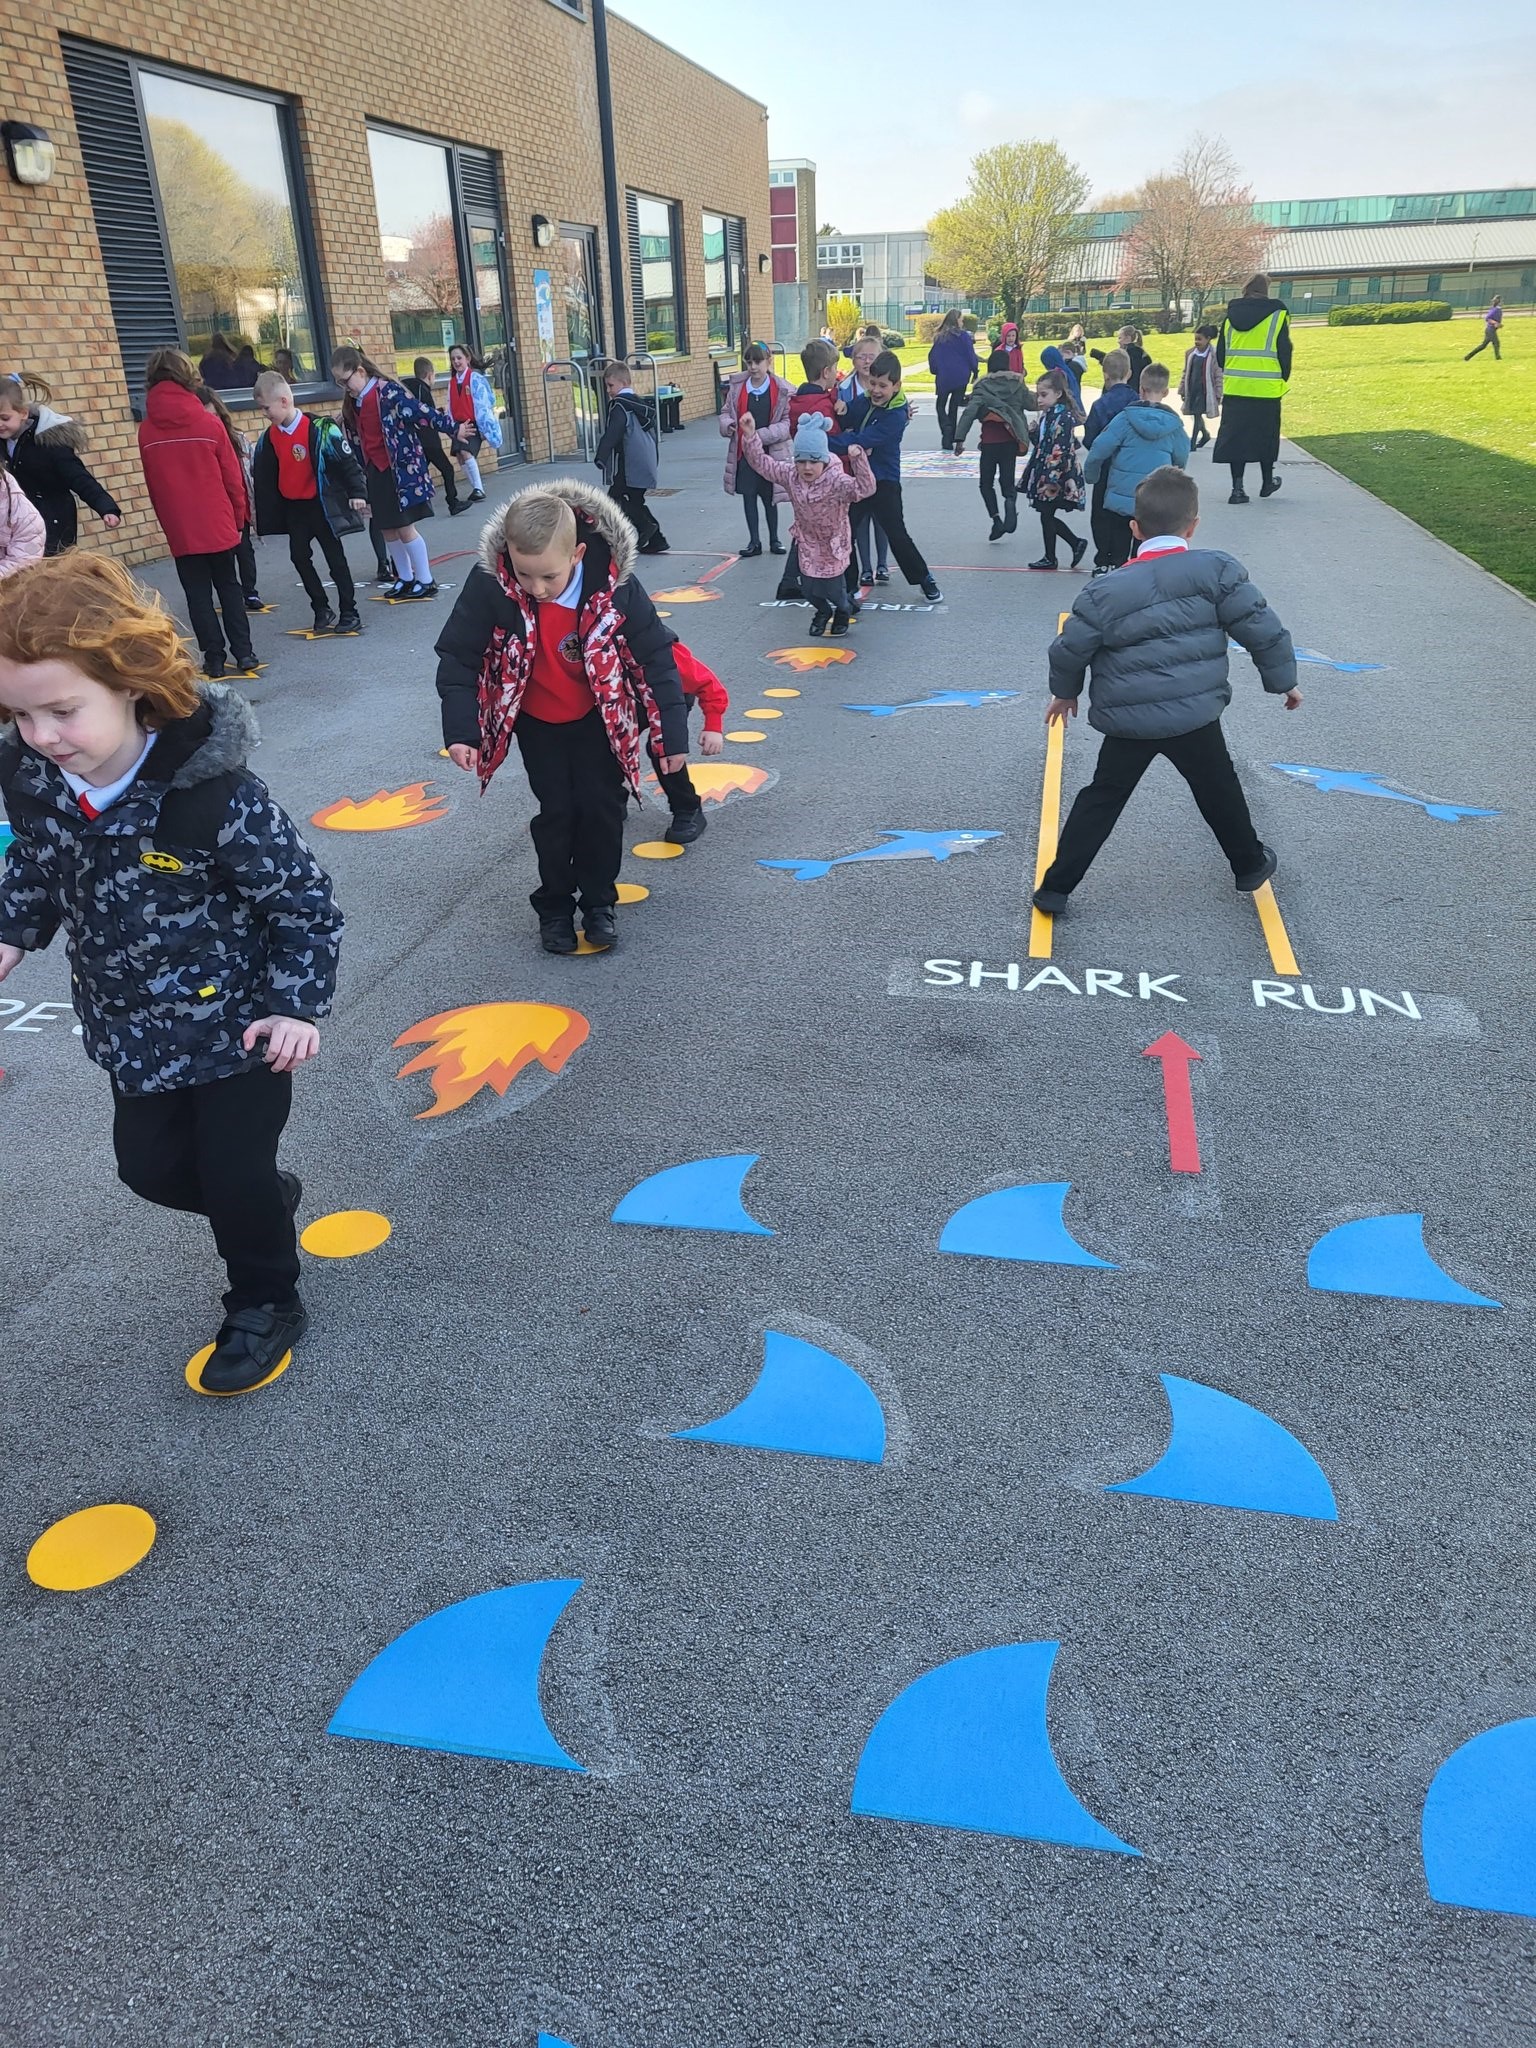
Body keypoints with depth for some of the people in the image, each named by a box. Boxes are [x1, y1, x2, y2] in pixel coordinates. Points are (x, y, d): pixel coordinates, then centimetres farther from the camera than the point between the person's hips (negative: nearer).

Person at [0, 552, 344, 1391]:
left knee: (234, 1172, 4)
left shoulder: (215, 797, -29)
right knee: (148, 1165, 16)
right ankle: (269, 1198, 46)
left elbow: (302, 901, -19)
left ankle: (265, 1304, 31)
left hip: (238, 1023, -6)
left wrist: (296, 1005, -21)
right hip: (134, 1029, 6)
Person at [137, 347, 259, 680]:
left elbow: (153, 485, 7)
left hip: (180, 531, 0)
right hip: (219, 526, 0)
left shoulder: (146, 431, -2)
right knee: (229, 588, 12)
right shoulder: (209, 423, -7)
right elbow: (233, 477, -2)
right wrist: (239, 517, 12)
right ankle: (244, 655, 9)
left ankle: (214, 660, 6)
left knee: (198, 596, 7)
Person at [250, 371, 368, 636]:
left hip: (320, 504, -6)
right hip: (293, 507, 7)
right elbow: (263, 475, 10)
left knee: (335, 557, 1)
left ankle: (349, 613, 7)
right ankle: (322, 610, 18)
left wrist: (357, 491, -17)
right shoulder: (269, 437, 3)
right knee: (299, 556, 7)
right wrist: (264, 511, 11)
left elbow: (347, 460, -13)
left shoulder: (320, 429, -16)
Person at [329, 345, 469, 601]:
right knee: (387, 530, 11)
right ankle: (405, 579, 25)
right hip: (375, 472, 8)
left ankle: (425, 581, 6)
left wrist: (453, 428, -20)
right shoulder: (351, 405, 10)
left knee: (405, 528, -5)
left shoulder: (388, 392, -12)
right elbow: (354, 442, 17)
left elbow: (421, 412, -17)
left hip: (401, 469, -7)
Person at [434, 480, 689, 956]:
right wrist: (460, 730, -20)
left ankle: (598, 899, 24)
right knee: (556, 812, 5)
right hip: (537, 722, 0)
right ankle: (554, 904, 25)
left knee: (602, 807, 3)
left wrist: (672, 734, -15)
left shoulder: (613, 583, -27)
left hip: (599, 719, 0)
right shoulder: (490, 582, -27)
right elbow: (459, 657, -15)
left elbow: (655, 658, -17)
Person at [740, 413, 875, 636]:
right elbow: (762, 464, -9)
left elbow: (865, 488, -43)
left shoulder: (836, 480, -29)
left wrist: (858, 460, -58)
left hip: (833, 544, -4)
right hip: (808, 543, 4)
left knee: (833, 589, 2)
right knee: (808, 587, 11)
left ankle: (844, 611, 39)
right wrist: (750, 436, -22)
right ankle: (823, 611, 45)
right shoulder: (790, 476, -14)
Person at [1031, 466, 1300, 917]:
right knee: (1218, 790, 22)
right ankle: (1250, 864, 40)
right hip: (1195, 715, 0)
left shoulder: (1106, 591, -5)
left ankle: (1055, 888, 11)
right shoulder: (1216, 570, -6)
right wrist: (1283, 679, 12)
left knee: (1100, 800, 11)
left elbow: (1069, 648, 0)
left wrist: (1065, 691, 21)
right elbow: (1261, 629, -4)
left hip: (1127, 722, 0)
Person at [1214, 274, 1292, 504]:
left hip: (1234, 388, 2)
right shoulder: (1277, 315, -2)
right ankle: (1267, 483, 25)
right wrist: (1283, 379, 12)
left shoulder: (1231, 316, 7)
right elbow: (1284, 352, -2)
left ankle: (1237, 488, -4)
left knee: (1235, 436, 4)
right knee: (1265, 436, 12)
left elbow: (1220, 353, 10)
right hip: (1267, 389, -2)